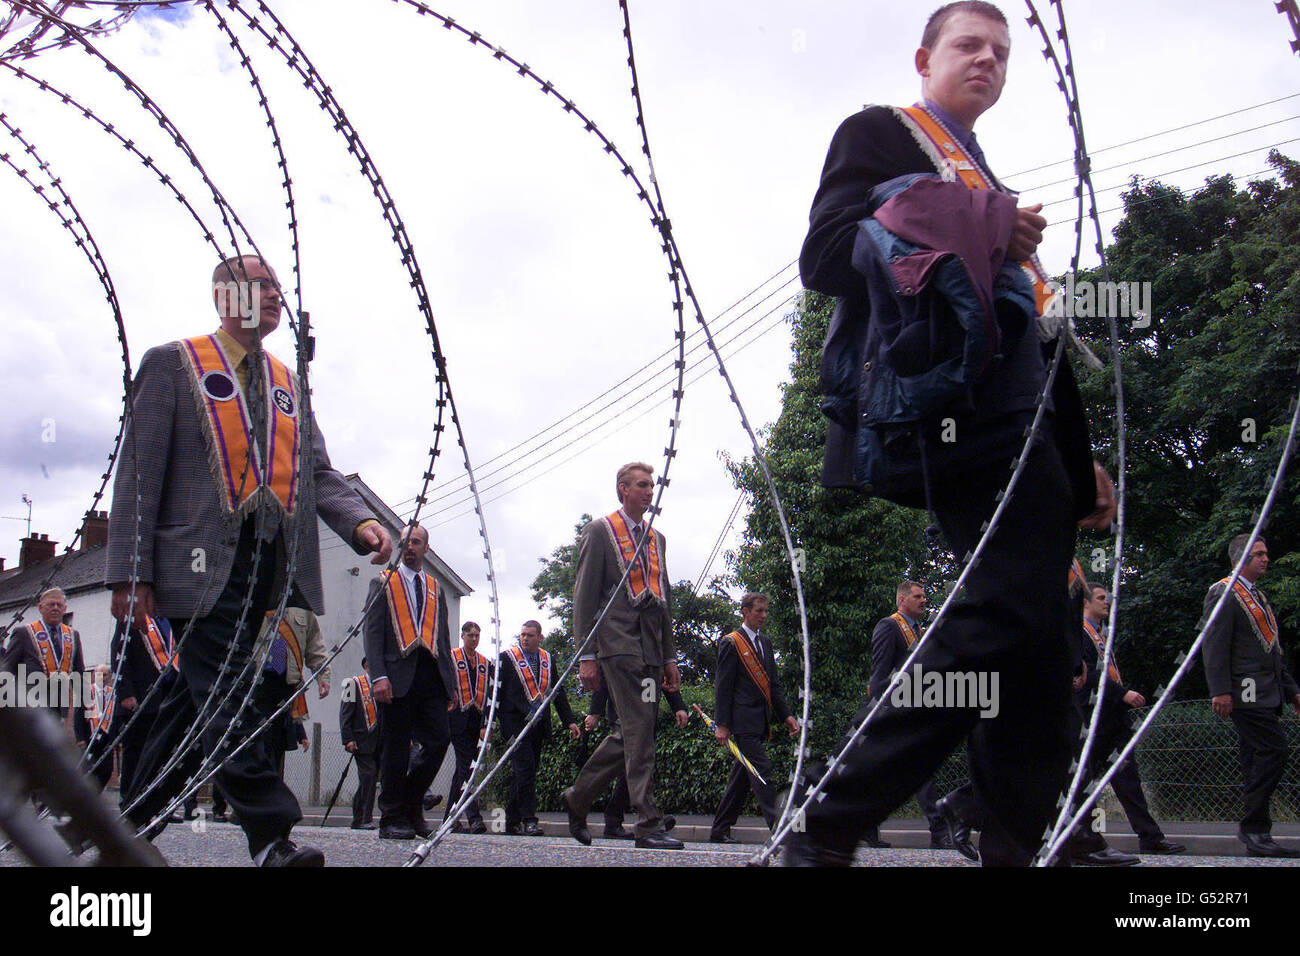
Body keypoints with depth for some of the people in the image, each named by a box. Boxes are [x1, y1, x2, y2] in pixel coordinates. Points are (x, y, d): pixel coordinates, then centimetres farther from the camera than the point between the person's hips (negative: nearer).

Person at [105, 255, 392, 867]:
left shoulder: (289, 382, 21)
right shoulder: (172, 363, 4)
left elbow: (318, 473, 15)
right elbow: (140, 472, -2)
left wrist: (359, 521, -7)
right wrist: (131, 572, -10)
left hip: (268, 563, 6)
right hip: (202, 562, -6)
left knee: (199, 696, 10)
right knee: (226, 698, -10)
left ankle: (135, 822, 23)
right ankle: (271, 837, -13)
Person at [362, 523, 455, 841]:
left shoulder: (436, 588, 21)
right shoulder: (383, 583, 10)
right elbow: (372, 632, 1)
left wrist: (449, 681, 11)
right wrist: (379, 676, -12)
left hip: (430, 676, 4)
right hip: (398, 676, -3)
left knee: (438, 740, -5)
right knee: (396, 749, -1)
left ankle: (412, 806, 13)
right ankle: (393, 819, 6)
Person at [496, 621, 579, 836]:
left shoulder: (548, 660, 14)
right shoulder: (507, 657, 0)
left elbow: (558, 692, 18)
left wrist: (570, 721, 11)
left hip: (539, 725, 5)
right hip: (516, 723, -5)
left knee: (525, 772, 8)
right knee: (525, 769, -14)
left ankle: (513, 821, 15)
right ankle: (528, 820, -12)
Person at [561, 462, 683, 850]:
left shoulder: (657, 538, 22)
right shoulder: (600, 531, 2)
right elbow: (584, 596, -3)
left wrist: (670, 657, 19)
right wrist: (586, 655, -9)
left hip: (650, 647, 7)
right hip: (618, 641, -7)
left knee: (631, 734, 9)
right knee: (639, 732, -12)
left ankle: (577, 797, 24)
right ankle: (648, 825, -10)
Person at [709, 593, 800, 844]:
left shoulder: (765, 642, 18)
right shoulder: (731, 643, -4)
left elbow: (773, 682, 21)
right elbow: (722, 686, -7)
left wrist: (786, 715, 12)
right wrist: (722, 725, -12)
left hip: (759, 722, 8)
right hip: (743, 721, -8)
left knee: (741, 777, 10)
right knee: (763, 774, -13)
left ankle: (720, 830, 16)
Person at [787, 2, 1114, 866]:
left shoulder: (990, 185, 35)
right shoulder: (878, 134, 12)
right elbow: (825, 258, -6)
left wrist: (1081, 461, 23)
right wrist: (969, 236, -12)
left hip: (1015, 424, 9)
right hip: (955, 414, -9)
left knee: (1033, 636, 2)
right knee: (1006, 617, -20)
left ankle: (1021, 842, 6)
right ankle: (831, 822, -18)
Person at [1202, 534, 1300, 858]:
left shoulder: (1259, 596, 25)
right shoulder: (1223, 593, -5)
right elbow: (1214, 645, -13)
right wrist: (1220, 690, -20)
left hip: (1266, 693, 9)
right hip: (1246, 691, -9)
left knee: (1256, 761, 7)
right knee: (1274, 750, -16)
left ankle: (1255, 835, 8)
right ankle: (1255, 830, -12)